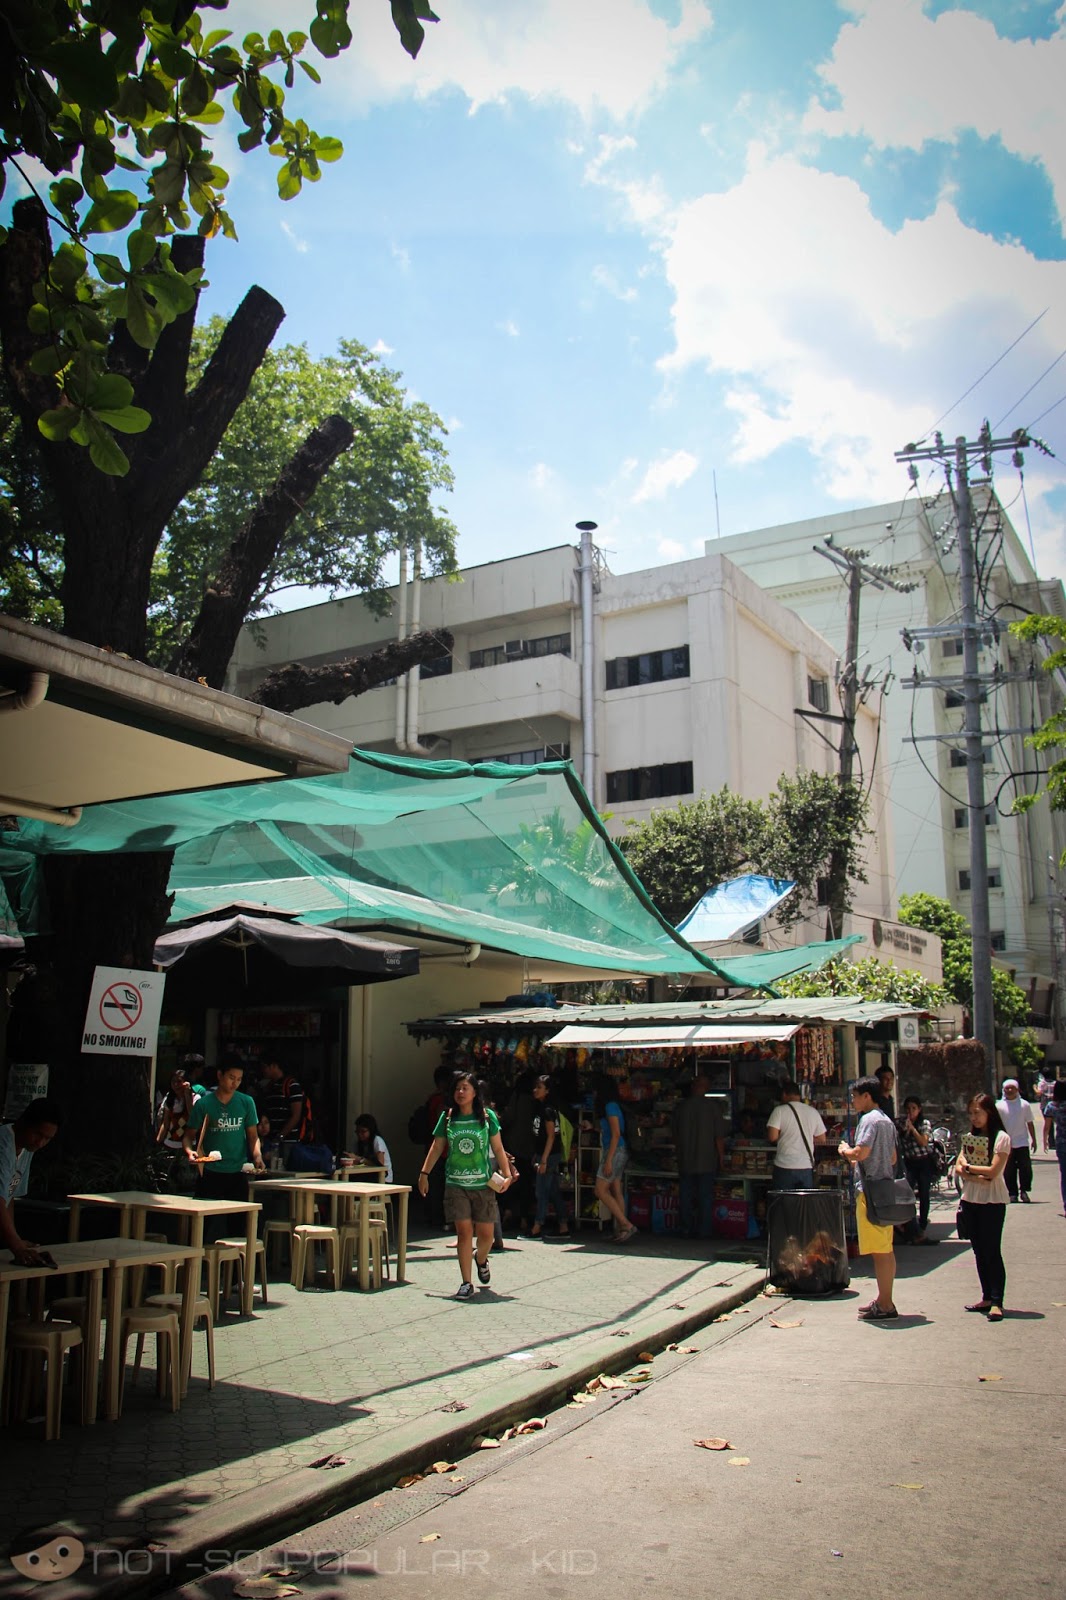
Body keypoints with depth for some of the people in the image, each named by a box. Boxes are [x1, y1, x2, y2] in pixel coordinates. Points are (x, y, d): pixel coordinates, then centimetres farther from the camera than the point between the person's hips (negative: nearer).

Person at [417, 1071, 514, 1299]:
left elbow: (498, 1148, 3)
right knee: (464, 1232, -4)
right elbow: (436, 1147, 11)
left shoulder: (488, 1117, 0)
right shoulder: (447, 1117, 3)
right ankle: (466, 1283, 4)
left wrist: (507, 1174, -6)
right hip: (456, 1184, 0)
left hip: (483, 1185, 0)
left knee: (486, 1233, 3)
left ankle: (481, 1259, 37)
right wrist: (424, 1173, 7)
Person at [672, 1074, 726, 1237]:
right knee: (706, 1197, 4)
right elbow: (719, 1136, -7)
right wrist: (721, 1157, 3)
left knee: (686, 1198, 9)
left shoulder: (681, 1107, 1)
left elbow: (675, 1136, 10)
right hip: (707, 1162, -2)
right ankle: (703, 1231, 4)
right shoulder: (712, 1107, -8)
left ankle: (687, 1230, 11)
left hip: (685, 1162, 2)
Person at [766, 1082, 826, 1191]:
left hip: (784, 1167, -3)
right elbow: (821, 1138, 9)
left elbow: (772, 1136, -15)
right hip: (807, 1166, 3)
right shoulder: (813, 1112, 5)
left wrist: (783, 1137, 6)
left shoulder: (779, 1110, -7)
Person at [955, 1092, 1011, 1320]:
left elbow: (993, 1171, -16)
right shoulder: (969, 1137, 12)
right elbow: (958, 1168, 3)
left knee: (992, 1251, -6)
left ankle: (997, 1302, -3)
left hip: (992, 1201, -6)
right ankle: (987, 1297, 16)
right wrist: (976, 1178, -14)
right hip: (970, 1199, 6)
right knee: (979, 1251, 9)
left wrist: (968, 1167, -6)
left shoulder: (1001, 1138, -7)